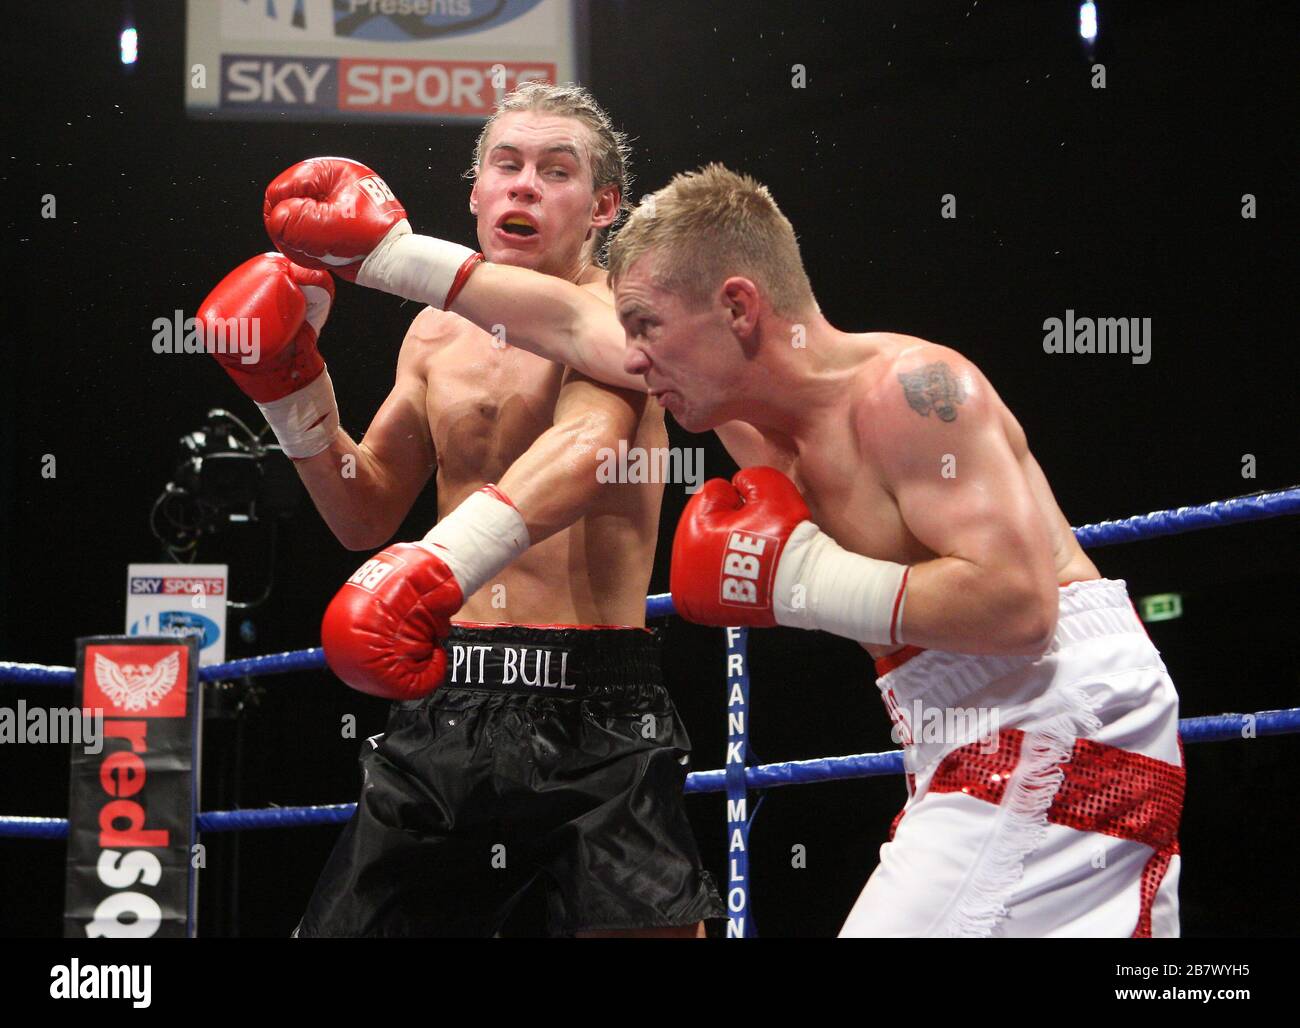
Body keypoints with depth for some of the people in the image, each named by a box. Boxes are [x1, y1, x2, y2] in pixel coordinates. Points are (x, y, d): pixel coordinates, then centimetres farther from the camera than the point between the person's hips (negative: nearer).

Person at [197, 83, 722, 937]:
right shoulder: (437, 333, 14)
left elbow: (586, 449, -28)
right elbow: (365, 516, 23)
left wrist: (447, 559, -44)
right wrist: (291, 385, 8)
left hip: (594, 726, -6)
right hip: (445, 708, 6)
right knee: (342, 925, 9)